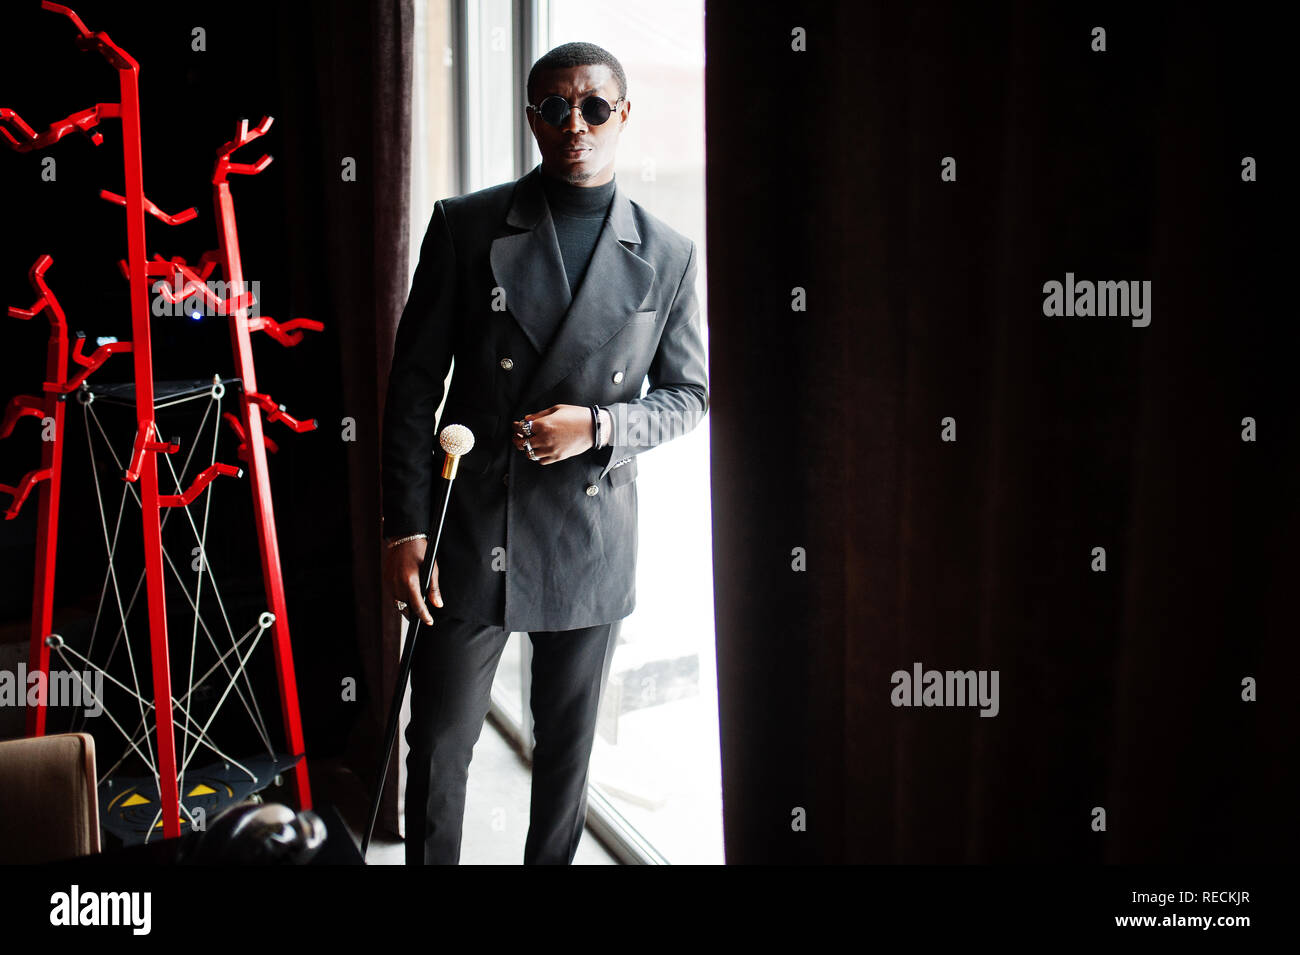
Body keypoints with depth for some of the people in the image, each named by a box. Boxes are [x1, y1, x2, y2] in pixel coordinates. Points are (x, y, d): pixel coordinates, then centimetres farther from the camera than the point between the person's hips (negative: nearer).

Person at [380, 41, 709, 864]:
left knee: (569, 743, 16)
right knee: (441, 741, 7)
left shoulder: (668, 256, 1)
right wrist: (405, 528, -7)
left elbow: (689, 395, 8)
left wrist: (600, 425, -13)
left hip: (593, 542, 1)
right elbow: (415, 383, -2)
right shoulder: (465, 227, -3)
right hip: (469, 539, -1)